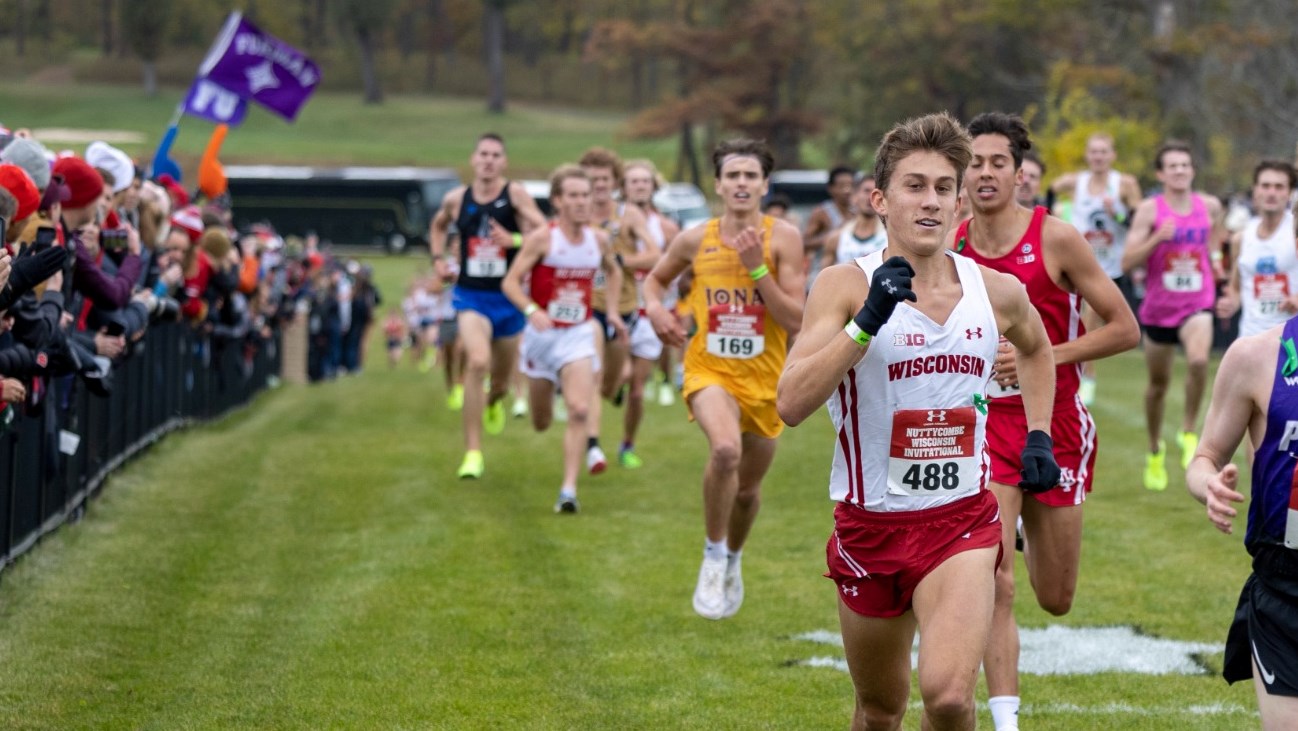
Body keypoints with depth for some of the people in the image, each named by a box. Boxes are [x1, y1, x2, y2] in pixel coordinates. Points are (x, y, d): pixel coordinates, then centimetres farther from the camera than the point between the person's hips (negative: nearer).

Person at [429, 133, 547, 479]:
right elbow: (438, 225, 24)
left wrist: (514, 240, -28)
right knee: (477, 362, -25)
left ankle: (493, 402, 57)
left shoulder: (515, 194, -7)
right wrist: (438, 259, 11)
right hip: (471, 295, 0)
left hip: (508, 297, 1)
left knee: (502, 379, 15)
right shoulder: (456, 199, 2)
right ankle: (473, 453, -21)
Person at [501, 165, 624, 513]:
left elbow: (613, 271, 23)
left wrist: (612, 309, 11)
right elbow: (511, 282, -15)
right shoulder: (542, 239, -13)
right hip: (543, 333, -2)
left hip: (579, 334, 2)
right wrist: (531, 310, -32)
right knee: (541, 424, 12)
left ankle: (569, 490, -18)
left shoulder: (599, 240, 0)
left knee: (580, 410, -20)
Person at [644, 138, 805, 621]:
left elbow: (795, 320, -15)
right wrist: (655, 307, -3)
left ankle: (733, 560, 49)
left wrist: (756, 268, -23)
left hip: (764, 380, 1)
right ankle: (713, 556, -11)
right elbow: (656, 278, 18)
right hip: (709, 370, -1)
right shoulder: (696, 240, -2)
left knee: (748, 487, 17)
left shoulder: (782, 238, -9)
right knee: (725, 449, -32)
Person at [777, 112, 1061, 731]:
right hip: (870, 523, 0)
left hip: (962, 520, 1)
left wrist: (1038, 435, 14)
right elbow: (792, 404, -23)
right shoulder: (845, 285, -11)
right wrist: (865, 323, -31)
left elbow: (1036, 348, 26)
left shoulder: (997, 292, 0)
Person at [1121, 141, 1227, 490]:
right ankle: (1155, 451, 36)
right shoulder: (1150, 209, -8)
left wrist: (1215, 254, 8)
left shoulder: (1210, 206, 1)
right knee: (1158, 384, 14)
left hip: (1197, 305, 0)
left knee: (1199, 360, -31)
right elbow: (1127, 262, -14)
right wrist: (1157, 237, -25)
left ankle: (1189, 432, -12)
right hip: (1159, 307, 0)